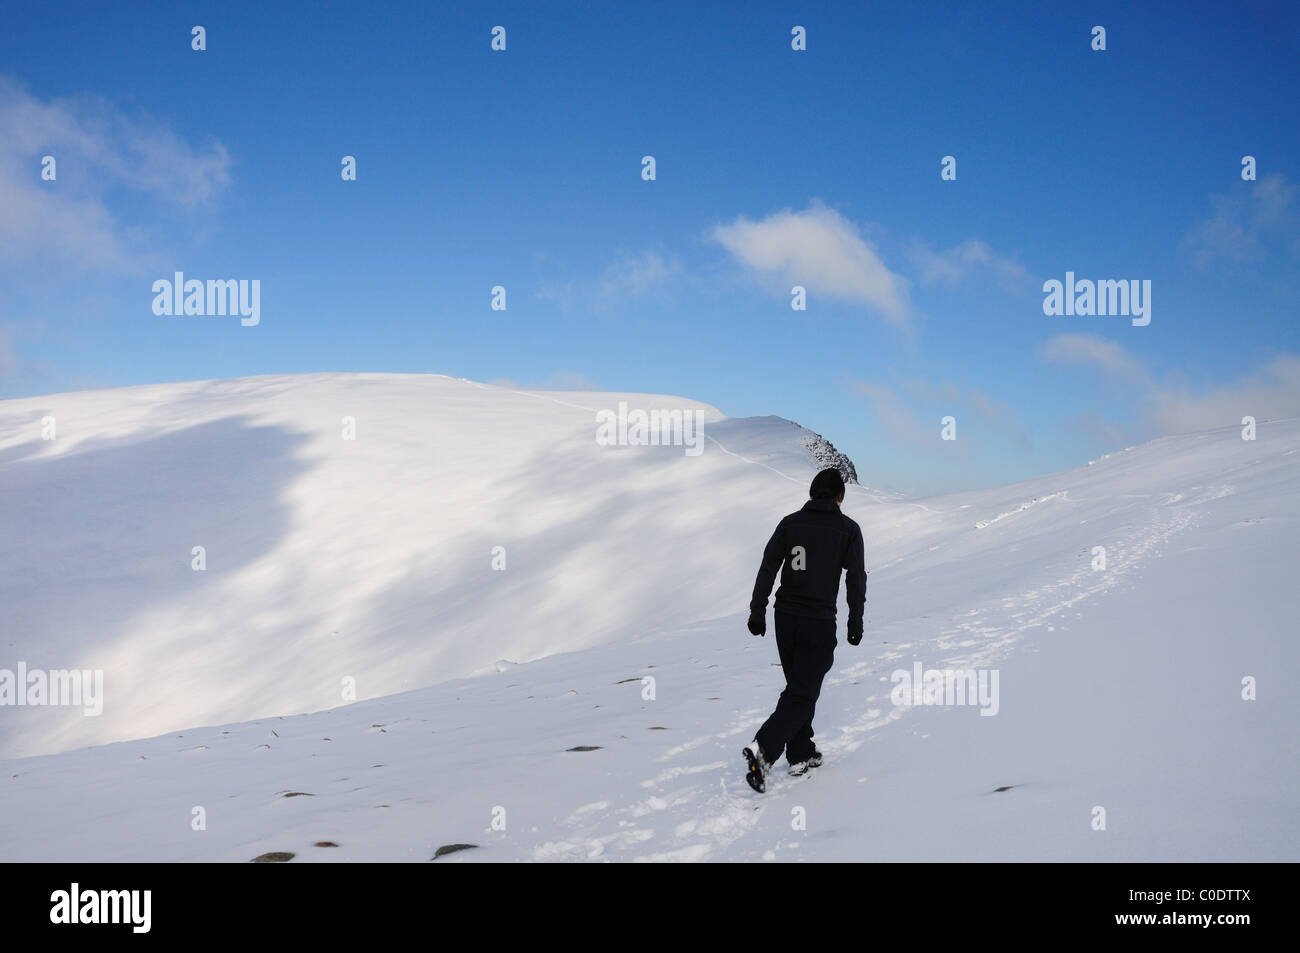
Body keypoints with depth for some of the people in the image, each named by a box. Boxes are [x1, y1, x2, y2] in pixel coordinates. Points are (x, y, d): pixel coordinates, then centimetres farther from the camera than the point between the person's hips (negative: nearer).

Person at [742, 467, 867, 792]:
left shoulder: (790, 522, 6)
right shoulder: (848, 528, -1)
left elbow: (768, 567, 1)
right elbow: (856, 579, -1)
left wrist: (757, 611, 3)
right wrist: (855, 623, 7)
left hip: (785, 618, 4)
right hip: (820, 622, -4)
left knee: (798, 687, 20)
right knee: (802, 695, -2)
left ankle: (802, 755, 22)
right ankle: (763, 748, -21)